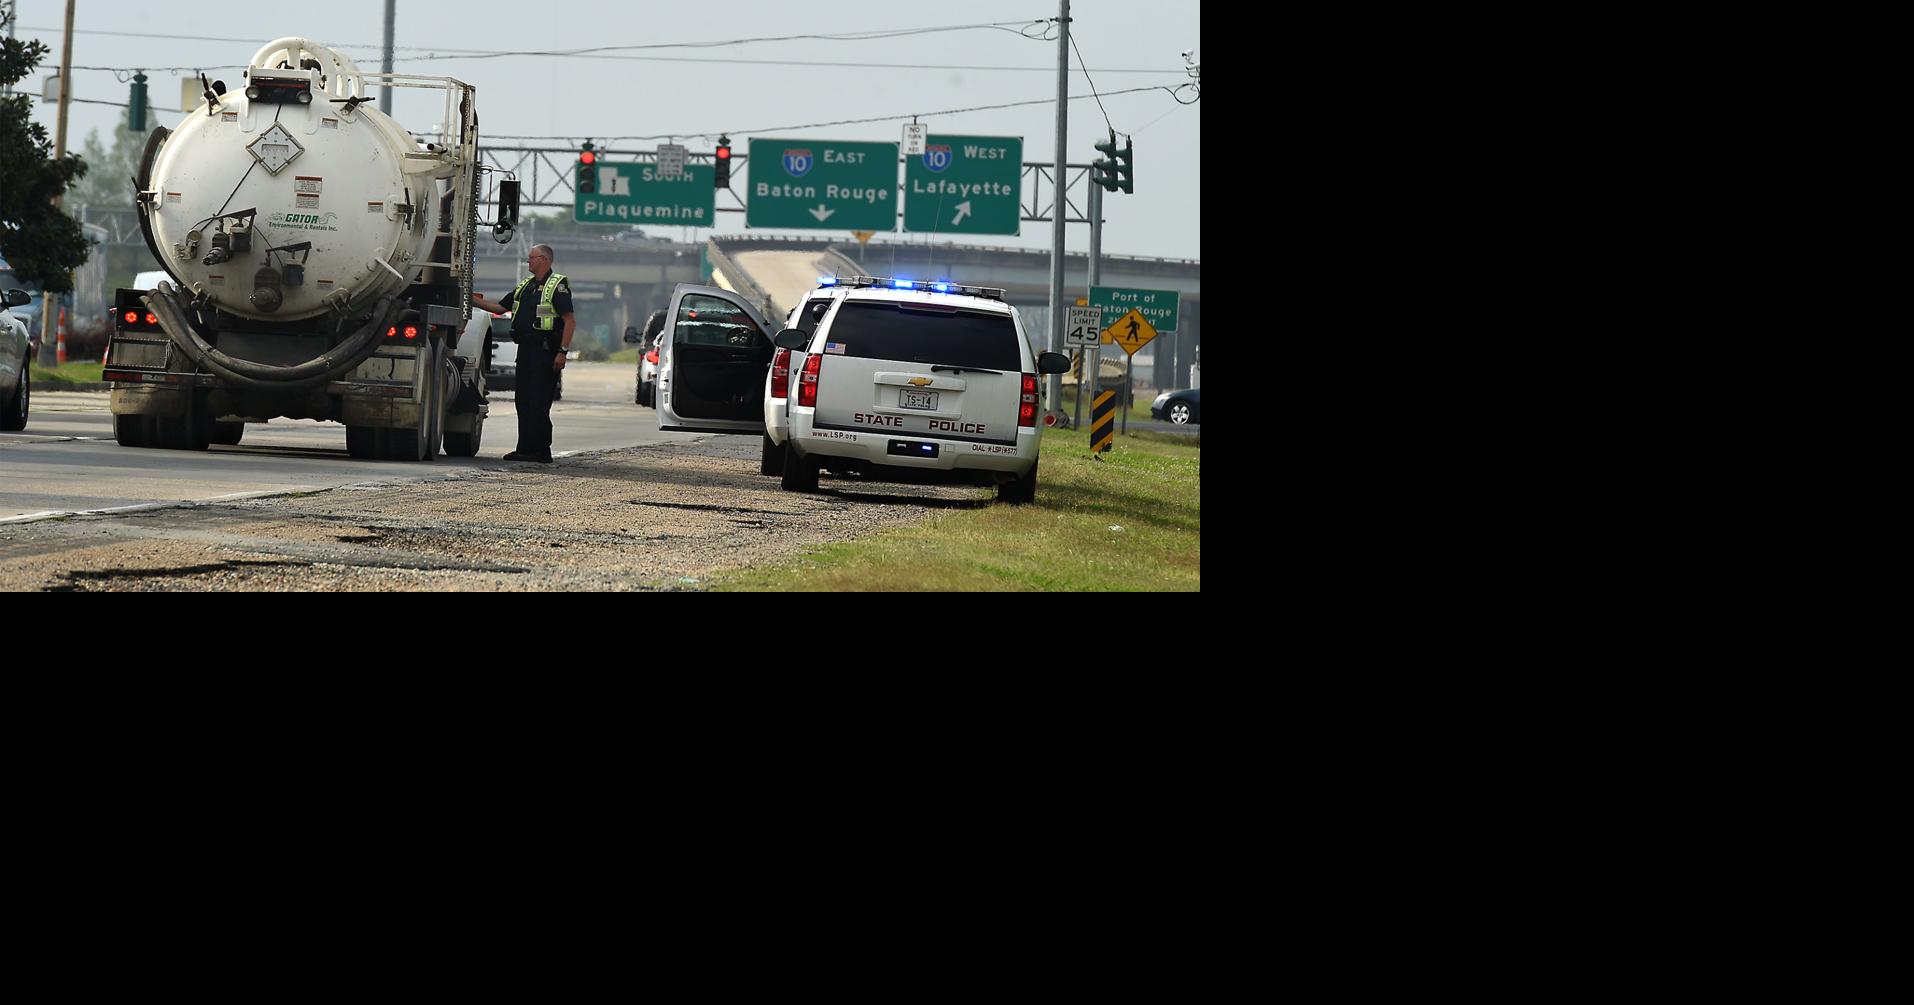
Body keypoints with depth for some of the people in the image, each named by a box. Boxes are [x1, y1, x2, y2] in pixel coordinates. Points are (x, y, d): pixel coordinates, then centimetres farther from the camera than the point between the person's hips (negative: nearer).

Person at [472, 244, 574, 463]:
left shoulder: (557, 286, -7)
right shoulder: (525, 285, 19)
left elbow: (570, 321, -13)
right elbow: (500, 307, 24)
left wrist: (562, 352, -19)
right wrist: (474, 300, 15)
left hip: (545, 350, -8)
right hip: (526, 349, 8)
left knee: (539, 403, -10)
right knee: (524, 401, 8)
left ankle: (540, 451, -8)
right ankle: (525, 448, 12)